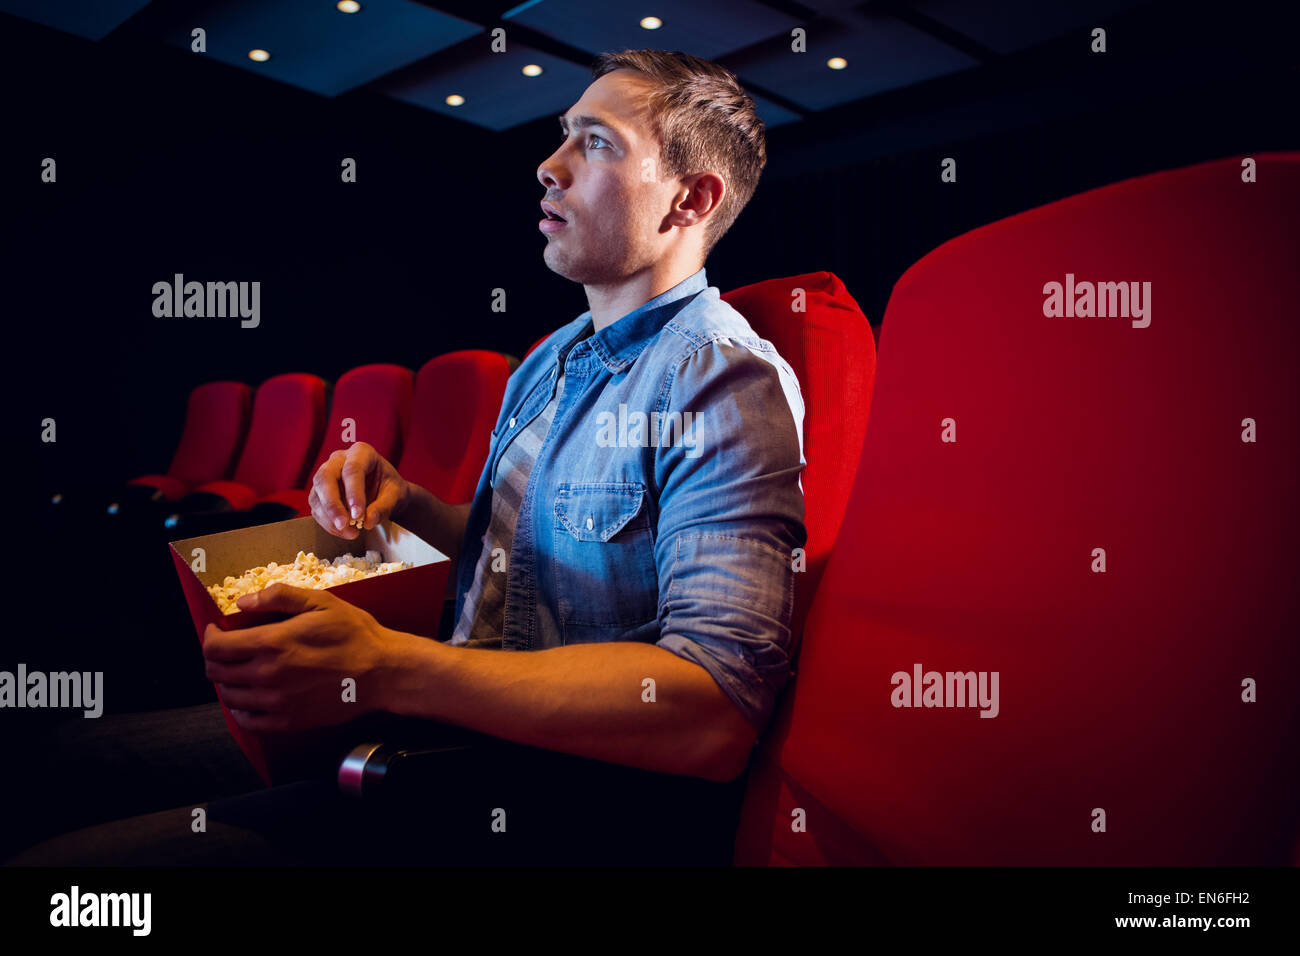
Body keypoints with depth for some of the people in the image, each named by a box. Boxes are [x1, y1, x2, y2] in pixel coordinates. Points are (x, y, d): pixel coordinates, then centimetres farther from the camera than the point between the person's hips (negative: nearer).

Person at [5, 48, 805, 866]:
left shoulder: (726, 386, -17)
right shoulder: (552, 360, 15)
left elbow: (715, 713, -28)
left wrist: (386, 669, -28)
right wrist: (406, 503, 3)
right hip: (459, 726, 9)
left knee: (74, 846, -17)